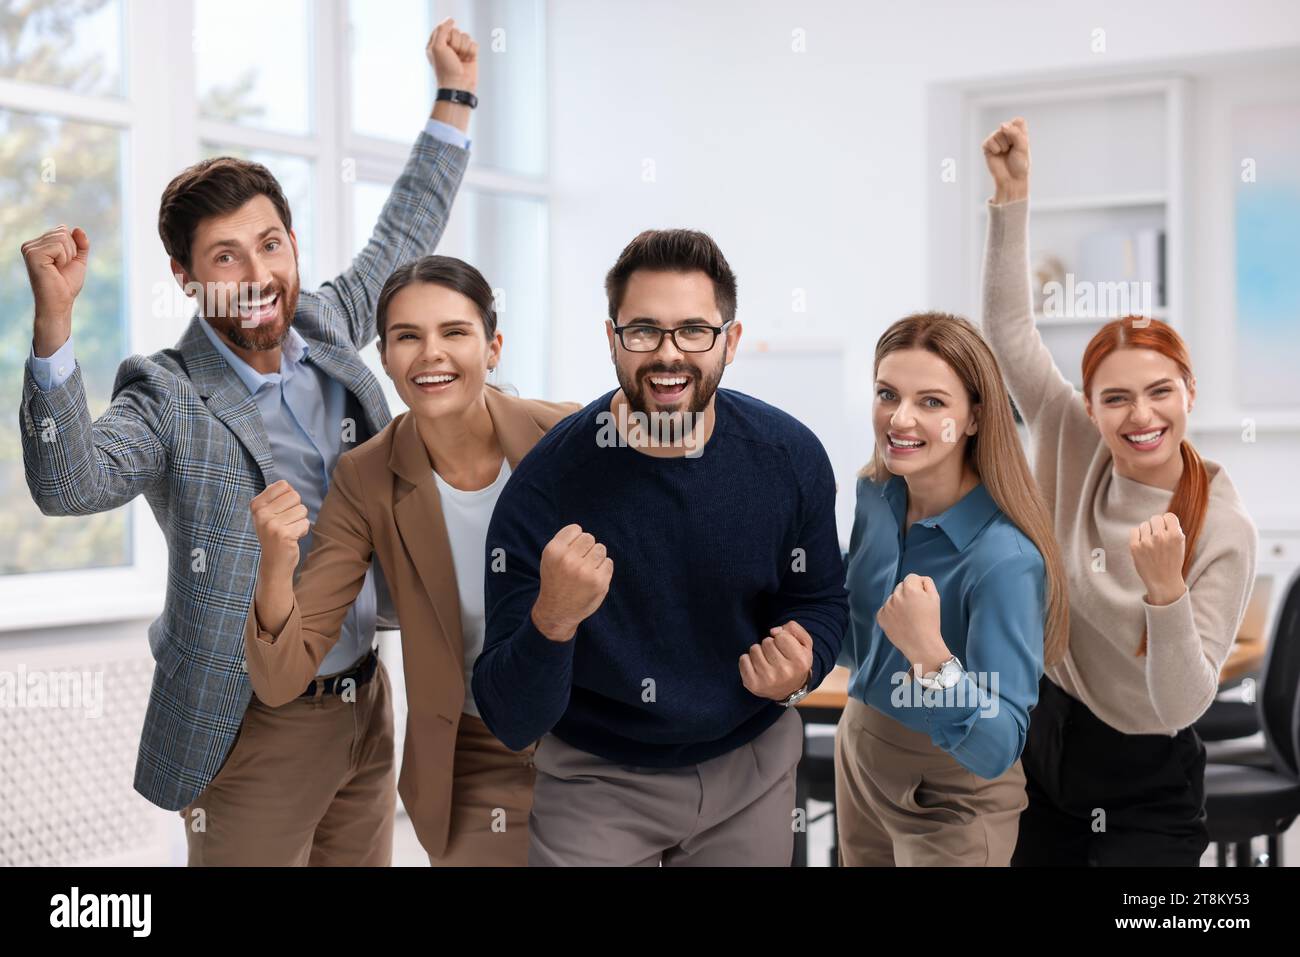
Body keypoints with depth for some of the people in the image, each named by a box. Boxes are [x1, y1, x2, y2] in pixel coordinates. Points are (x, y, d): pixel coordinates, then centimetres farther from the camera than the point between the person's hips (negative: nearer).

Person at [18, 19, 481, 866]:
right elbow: (69, 484, -30)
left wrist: (455, 93, 21)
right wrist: (54, 319, -41)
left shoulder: (327, 330, 4)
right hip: (255, 732, -6)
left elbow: (403, 239, 19)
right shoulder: (171, 398, -13)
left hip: (367, 709, 6)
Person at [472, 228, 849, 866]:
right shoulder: (543, 486, -22)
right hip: (597, 780, -3)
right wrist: (551, 622, -40)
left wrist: (801, 664, -19)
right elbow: (511, 724, -21)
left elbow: (820, 599, 3)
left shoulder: (792, 456, -14)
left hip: (754, 766, 3)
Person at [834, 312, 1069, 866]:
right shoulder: (874, 496, -8)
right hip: (858, 757, 6)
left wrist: (931, 655, -45)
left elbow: (996, 752, -31)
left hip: (950, 800, -6)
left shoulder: (1005, 557, -29)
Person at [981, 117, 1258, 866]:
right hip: (1045, 743, 4)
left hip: (1147, 792, -4)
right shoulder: (1078, 454, -9)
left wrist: (1166, 590, -40)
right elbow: (1010, 334, -10)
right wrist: (1013, 197, -16)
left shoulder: (1224, 532, -20)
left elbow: (1185, 705, -23)